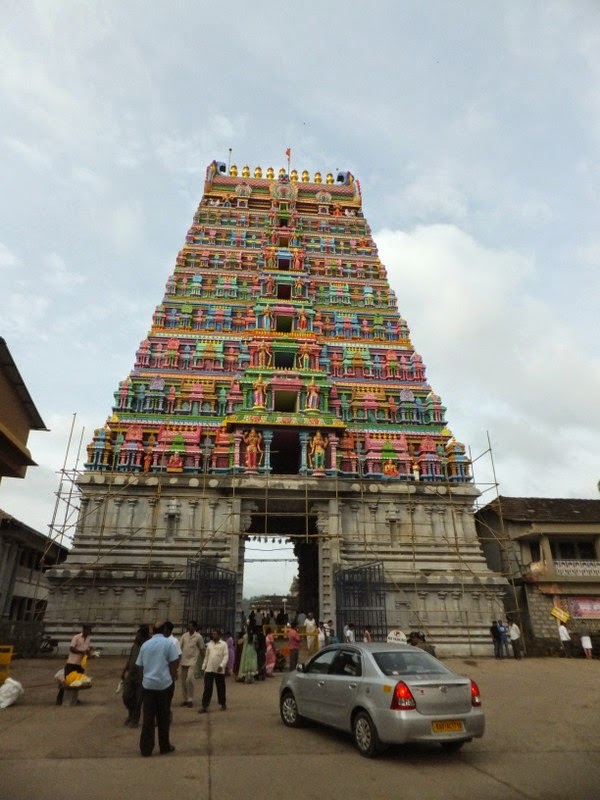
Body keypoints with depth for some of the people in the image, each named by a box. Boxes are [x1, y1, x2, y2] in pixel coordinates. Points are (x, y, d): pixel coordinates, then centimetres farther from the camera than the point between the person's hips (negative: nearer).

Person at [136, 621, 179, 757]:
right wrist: (173, 678, 7)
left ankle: (146, 749, 11)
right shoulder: (169, 643, -4)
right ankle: (165, 746, 19)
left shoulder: (145, 645, 8)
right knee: (164, 717, 9)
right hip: (164, 684, -3)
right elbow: (174, 664, -6)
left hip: (147, 684, 3)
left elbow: (140, 665, 13)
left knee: (148, 718, 9)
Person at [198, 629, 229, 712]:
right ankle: (205, 706, 4)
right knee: (207, 688, -1)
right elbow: (206, 656, 14)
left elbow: (226, 656, -10)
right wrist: (204, 667, 10)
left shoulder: (223, 644, -5)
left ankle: (223, 704, 25)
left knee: (221, 688, 9)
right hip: (209, 669, 3)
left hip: (219, 670, -3)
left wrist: (222, 665, -21)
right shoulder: (209, 644, 9)